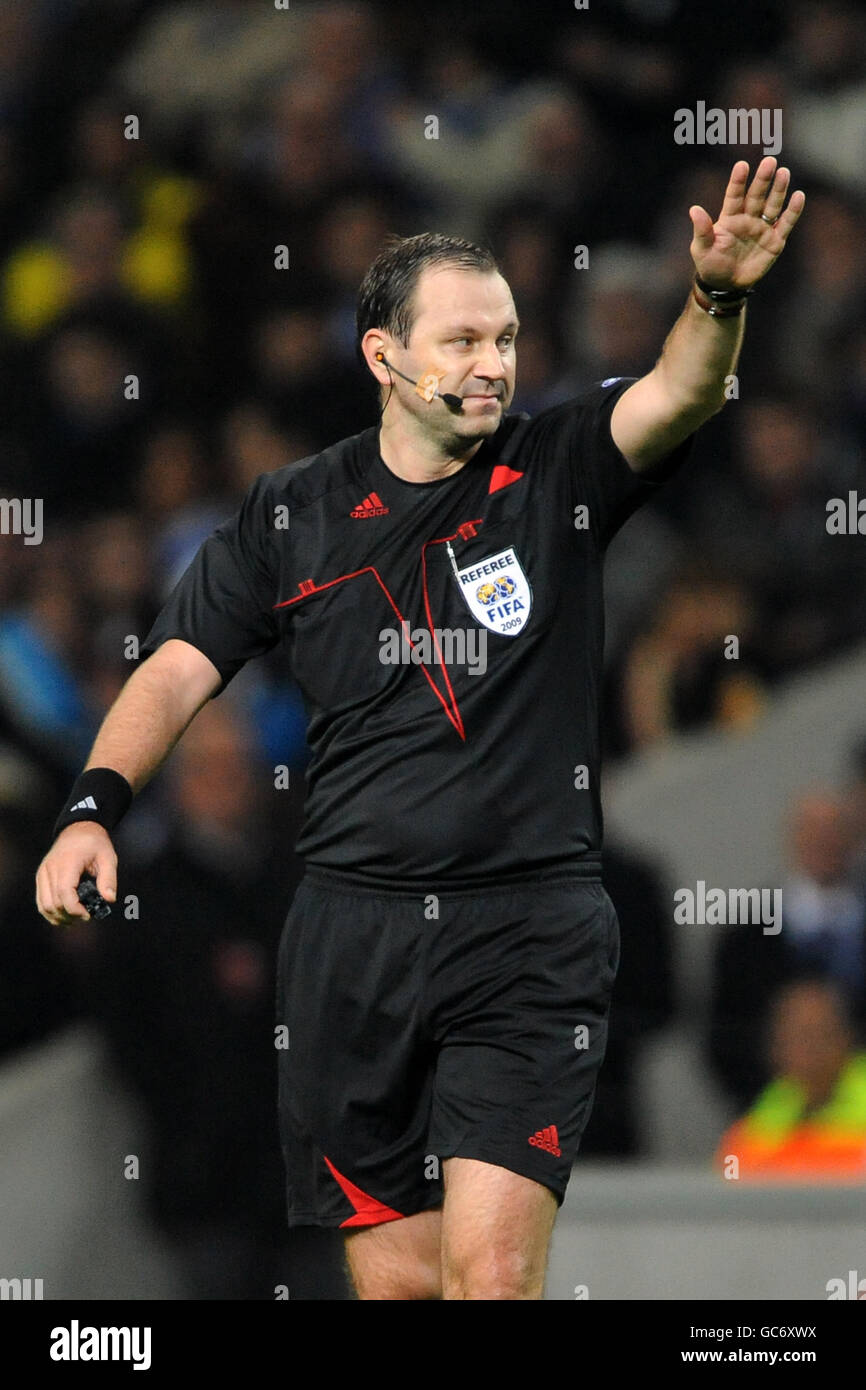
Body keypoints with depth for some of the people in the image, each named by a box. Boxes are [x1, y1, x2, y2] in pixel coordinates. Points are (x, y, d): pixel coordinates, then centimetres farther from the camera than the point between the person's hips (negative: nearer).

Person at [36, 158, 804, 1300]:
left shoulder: (557, 472, 2)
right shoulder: (294, 514, 7)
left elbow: (678, 395, -16)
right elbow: (179, 669, 8)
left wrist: (719, 298, -37)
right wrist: (94, 808, -8)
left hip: (531, 932, -2)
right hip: (352, 936, 2)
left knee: (491, 1271, -15)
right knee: (396, 1280, 6)